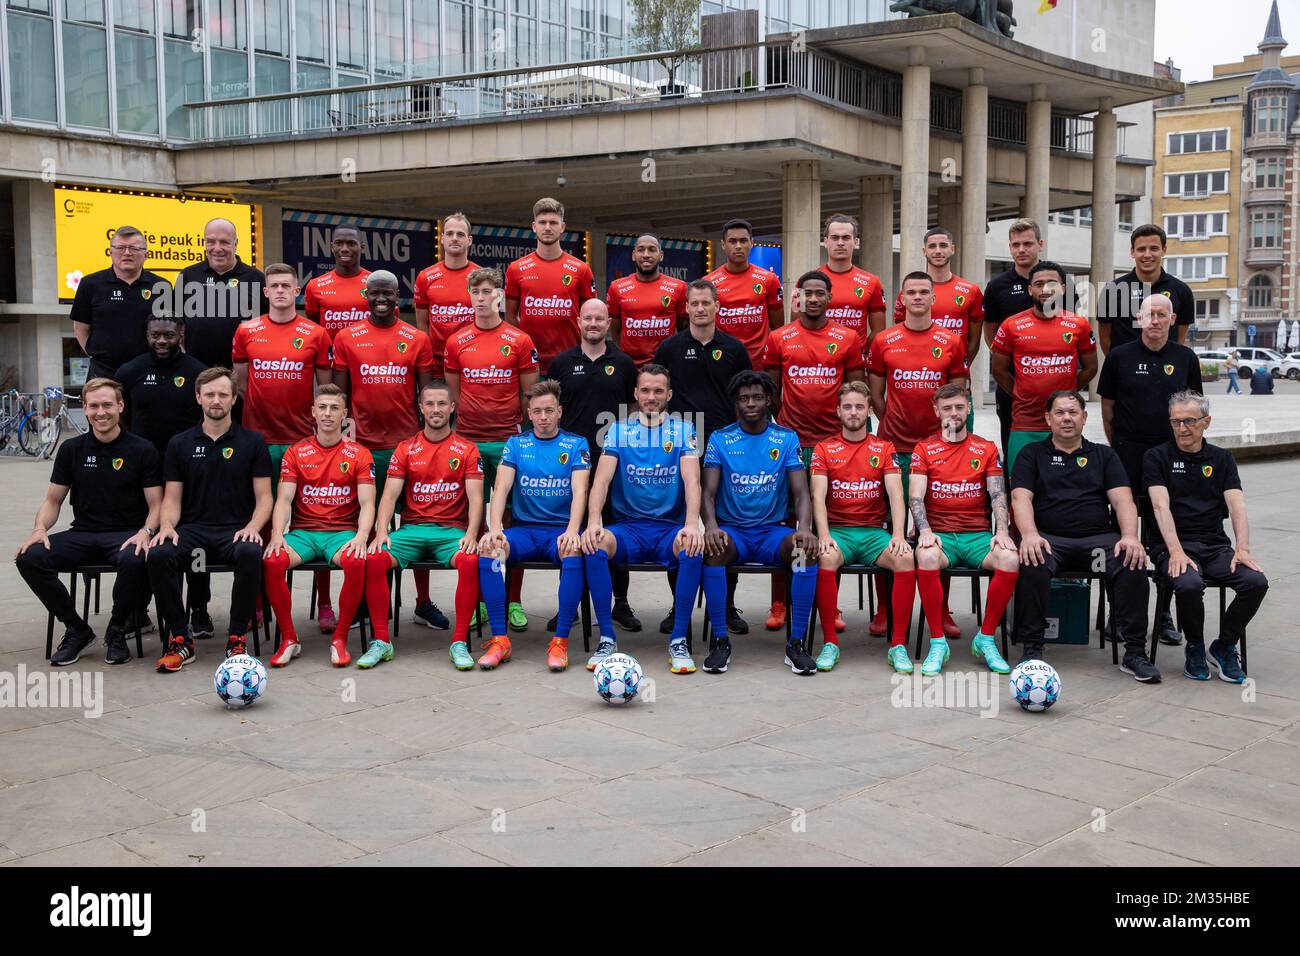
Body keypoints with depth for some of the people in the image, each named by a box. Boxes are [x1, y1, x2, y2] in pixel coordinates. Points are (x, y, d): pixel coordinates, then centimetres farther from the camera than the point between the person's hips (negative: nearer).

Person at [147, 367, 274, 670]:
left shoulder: (252, 442, 8)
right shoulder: (180, 444, 13)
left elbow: (263, 497, 5)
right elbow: (172, 498, 11)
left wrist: (253, 526, -15)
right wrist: (167, 526, -10)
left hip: (236, 531, -2)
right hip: (192, 529, 2)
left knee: (250, 553, -37)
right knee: (159, 555, -31)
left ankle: (237, 638, -20)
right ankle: (180, 639, -16)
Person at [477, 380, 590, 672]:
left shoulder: (576, 444, 6)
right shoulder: (516, 444, 11)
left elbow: (579, 491, -7)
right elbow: (501, 488, -2)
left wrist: (572, 531, -25)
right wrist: (495, 528, -21)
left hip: (561, 529, -2)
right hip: (523, 528, 2)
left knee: (574, 553, -36)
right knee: (488, 549, -28)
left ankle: (560, 641, -28)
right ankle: (500, 638, -23)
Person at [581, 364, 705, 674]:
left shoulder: (683, 430, 5)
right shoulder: (619, 429, 7)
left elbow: (691, 480, -9)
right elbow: (602, 479, -5)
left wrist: (692, 524, -27)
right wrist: (594, 521, -24)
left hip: (670, 527, -1)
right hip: (627, 527, 1)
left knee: (694, 547, -34)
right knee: (593, 543, -31)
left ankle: (679, 640, -22)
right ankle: (607, 638, -20)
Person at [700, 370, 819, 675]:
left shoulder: (786, 439, 5)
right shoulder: (720, 439, 4)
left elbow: (801, 493, -2)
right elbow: (708, 492, -4)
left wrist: (804, 527, -24)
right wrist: (711, 525, -27)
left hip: (772, 529, 1)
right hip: (731, 529, -1)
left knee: (807, 548, -31)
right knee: (713, 547, -35)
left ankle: (796, 643, -22)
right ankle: (720, 641, -24)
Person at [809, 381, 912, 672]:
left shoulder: (884, 449, 12)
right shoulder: (824, 449, 9)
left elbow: (896, 494, 0)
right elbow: (818, 496, -3)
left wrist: (898, 535, -17)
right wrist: (824, 535, -21)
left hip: (874, 532, 1)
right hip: (837, 530, -1)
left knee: (905, 558, -30)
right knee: (826, 557, -35)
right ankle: (830, 643, -26)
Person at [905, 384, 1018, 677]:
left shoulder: (986, 449, 14)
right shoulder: (924, 450, 9)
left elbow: (998, 494, 5)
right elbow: (915, 497, -1)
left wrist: (1002, 531, -13)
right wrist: (925, 530, -19)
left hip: (978, 534, 2)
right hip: (939, 533, -2)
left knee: (1011, 560, -30)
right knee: (927, 558, -37)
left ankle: (985, 639, -12)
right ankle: (937, 642, -23)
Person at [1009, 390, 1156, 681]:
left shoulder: (1104, 455, 20)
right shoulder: (1032, 454, 15)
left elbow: (1123, 499, 7)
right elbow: (1021, 497, 0)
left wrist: (1130, 537, -13)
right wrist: (1029, 534, -20)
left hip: (1099, 538, 2)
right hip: (1049, 538, -2)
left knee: (1133, 563, -28)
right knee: (1032, 563, -36)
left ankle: (1135, 652, -21)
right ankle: (1031, 647, -24)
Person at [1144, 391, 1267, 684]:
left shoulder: (1222, 459, 15)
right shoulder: (1157, 457, 5)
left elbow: (1237, 505, 2)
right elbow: (1161, 506, -9)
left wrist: (1243, 549, -15)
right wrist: (1176, 551, -23)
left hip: (1216, 546, 3)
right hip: (1174, 545, -3)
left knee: (1256, 581, -24)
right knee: (1189, 585, -34)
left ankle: (1225, 647, -1)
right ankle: (1194, 648, -4)